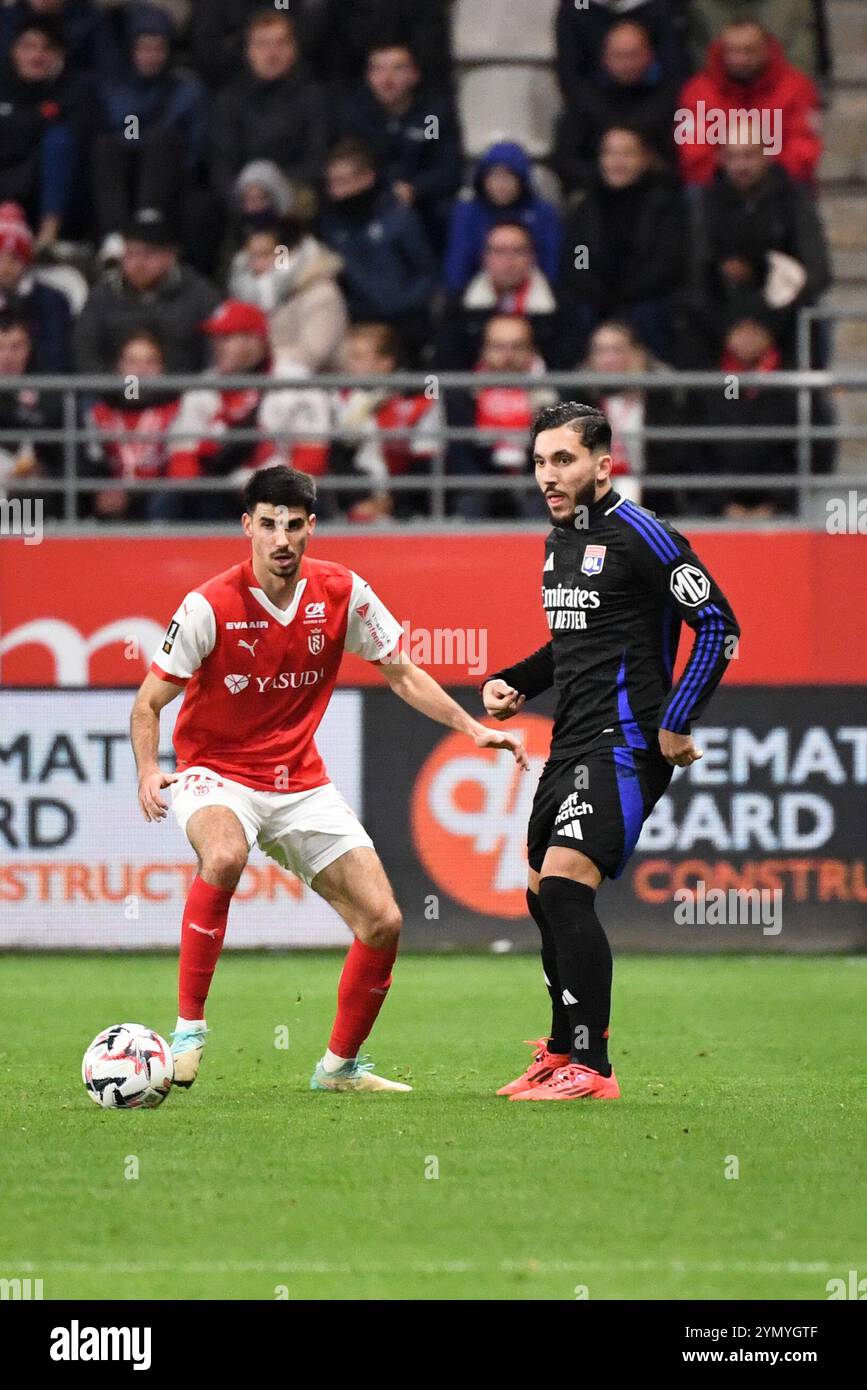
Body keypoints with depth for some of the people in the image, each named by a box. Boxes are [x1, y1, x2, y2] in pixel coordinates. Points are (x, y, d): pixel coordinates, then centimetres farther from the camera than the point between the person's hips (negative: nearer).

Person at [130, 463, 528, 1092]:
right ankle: (189, 1026, -27)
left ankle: (340, 1065, 17)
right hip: (215, 775, -4)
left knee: (382, 921, -5)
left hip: (302, 785, 4)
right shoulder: (210, 606, -16)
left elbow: (401, 673, 7)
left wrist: (472, 727, -4)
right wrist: (149, 772, -27)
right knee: (225, 857, -39)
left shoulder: (343, 593, -5)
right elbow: (149, 703, -9)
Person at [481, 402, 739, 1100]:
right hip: (571, 746, 9)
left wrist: (676, 723, -16)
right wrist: (512, 681, 13)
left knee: (566, 881, -20)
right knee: (544, 896, 14)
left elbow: (718, 624, -13)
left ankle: (591, 1068, -18)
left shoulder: (640, 536, -11)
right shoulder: (559, 542, 15)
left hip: (624, 742, -9)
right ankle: (565, 1050, 30)